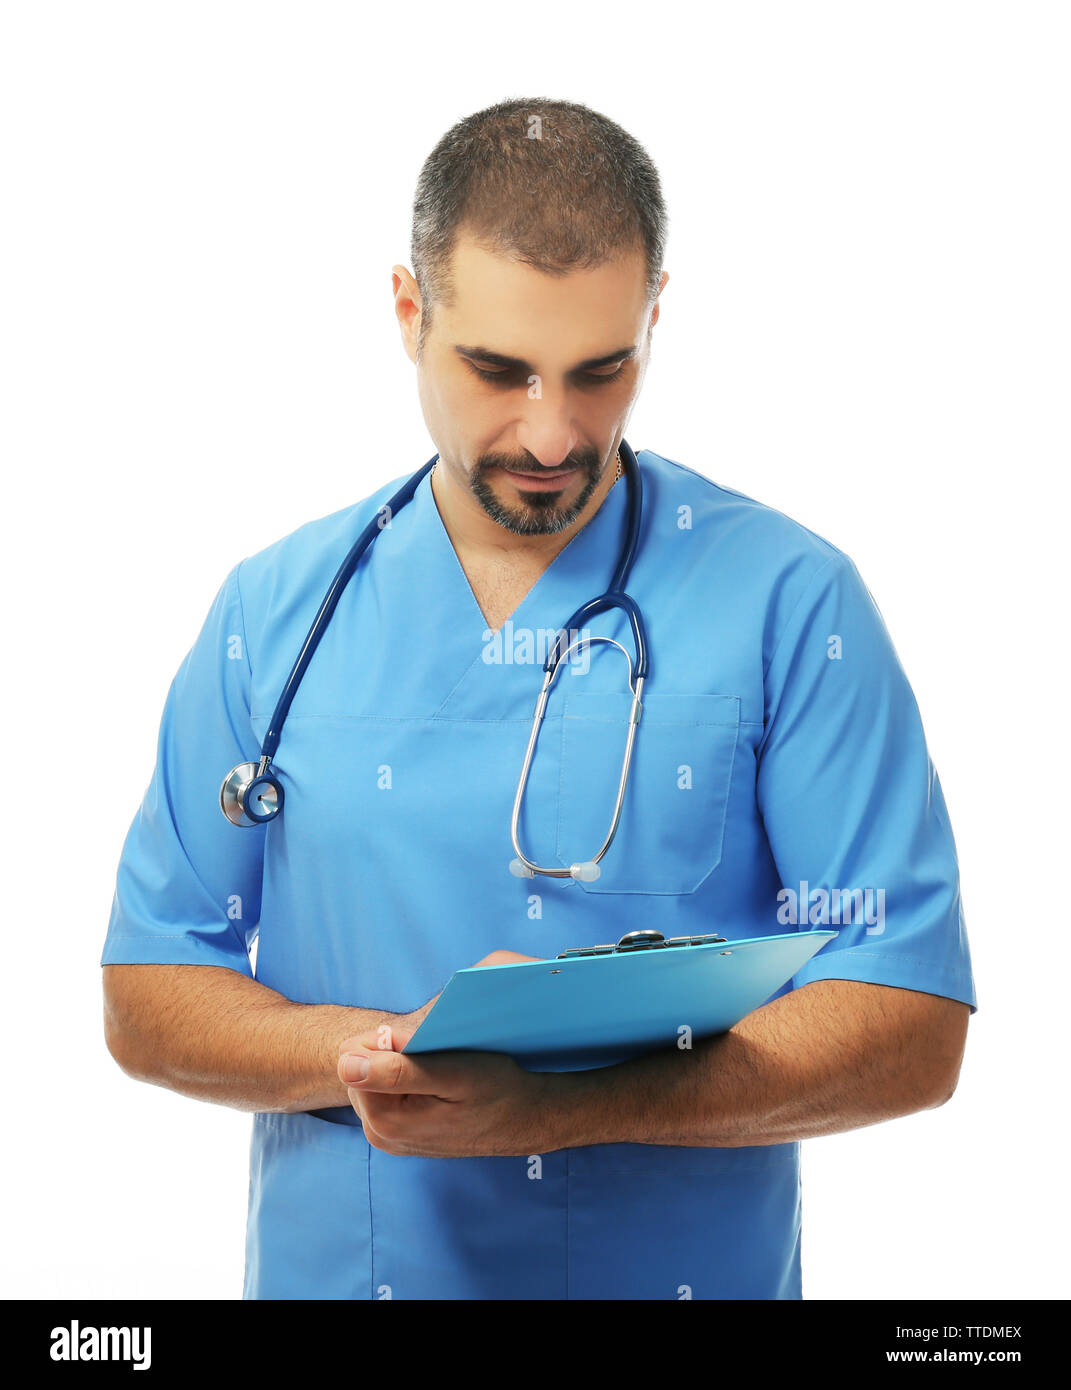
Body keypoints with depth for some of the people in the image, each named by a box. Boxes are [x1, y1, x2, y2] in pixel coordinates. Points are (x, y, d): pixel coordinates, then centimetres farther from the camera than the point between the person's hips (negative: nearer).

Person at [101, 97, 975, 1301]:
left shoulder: (790, 602, -5)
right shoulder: (275, 611, 3)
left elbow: (913, 1028, -10)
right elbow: (145, 999, 4)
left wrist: (556, 1107, -21)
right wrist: (374, 1055, -15)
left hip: (689, 1270, -1)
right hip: (332, 1267, 2)